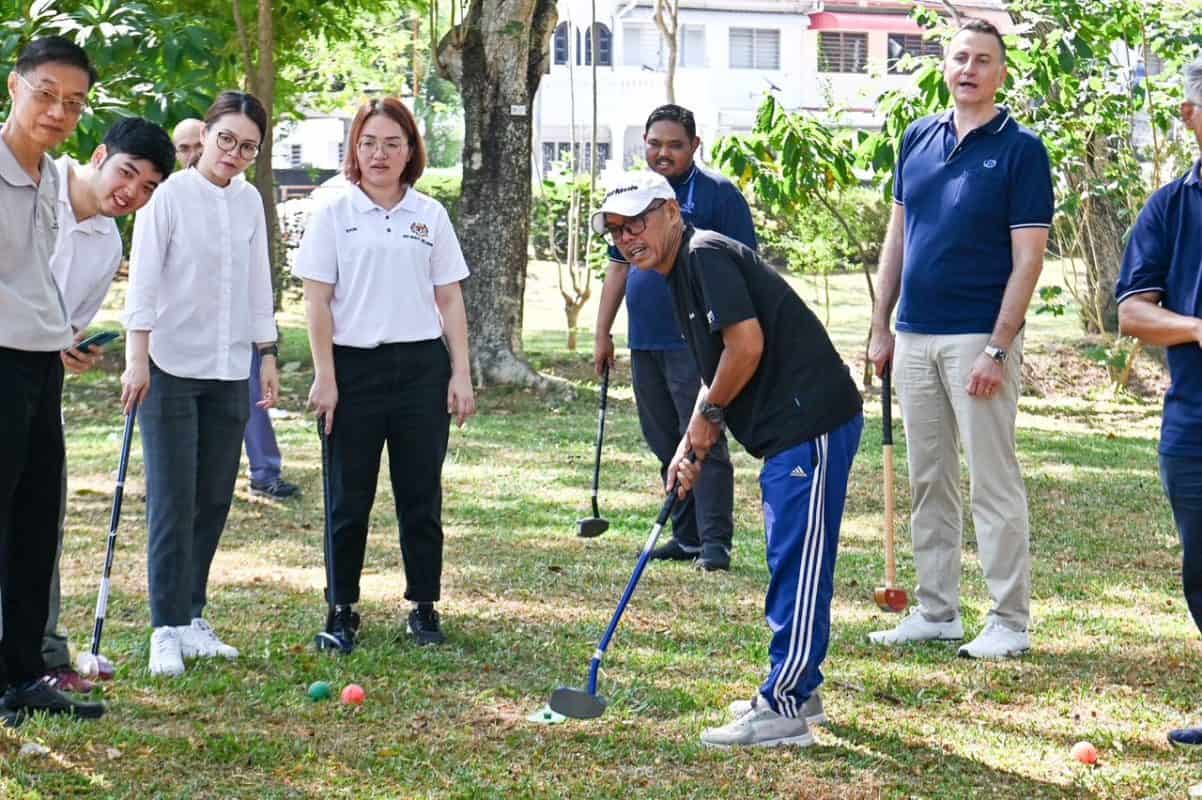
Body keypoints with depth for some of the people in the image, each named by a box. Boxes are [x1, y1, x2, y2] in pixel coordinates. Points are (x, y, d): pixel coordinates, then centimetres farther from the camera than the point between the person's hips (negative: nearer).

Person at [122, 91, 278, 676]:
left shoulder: (249, 202, 9)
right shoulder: (170, 196, -7)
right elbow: (143, 281, -10)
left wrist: (267, 354, 12)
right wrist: (137, 358, -17)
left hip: (229, 371, 5)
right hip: (171, 368, -5)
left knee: (214, 500, 6)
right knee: (173, 502, -7)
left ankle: (191, 617, 15)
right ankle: (167, 630, -4)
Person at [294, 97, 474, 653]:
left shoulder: (430, 216, 9)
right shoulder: (334, 212, 1)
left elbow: (449, 299, 10)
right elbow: (317, 299, -1)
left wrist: (461, 373, 4)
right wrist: (324, 377, -7)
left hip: (422, 366, 2)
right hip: (354, 367, -2)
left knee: (421, 496, 6)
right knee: (348, 498, 3)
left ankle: (424, 607, 16)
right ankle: (341, 611, 12)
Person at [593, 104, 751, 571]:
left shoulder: (718, 194, -4)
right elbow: (618, 267, 20)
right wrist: (602, 333, 16)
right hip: (644, 343, 7)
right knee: (666, 447, 11)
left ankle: (715, 542, -8)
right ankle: (686, 536, 19)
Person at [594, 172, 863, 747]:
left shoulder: (706, 255, -12)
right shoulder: (682, 274, 20)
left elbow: (747, 344, -21)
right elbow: (720, 371, 26)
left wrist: (708, 415, -6)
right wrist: (690, 447, 14)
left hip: (811, 420, -11)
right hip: (790, 430, 11)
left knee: (797, 566, -9)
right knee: (792, 565, 18)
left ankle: (782, 710, -8)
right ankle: (797, 690, 28)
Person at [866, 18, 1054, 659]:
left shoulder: (1020, 150, -6)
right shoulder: (918, 139, 11)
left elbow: (1027, 259, -10)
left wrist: (997, 349, -16)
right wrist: (881, 328, 11)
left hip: (978, 337, -6)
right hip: (915, 337, 6)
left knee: (994, 481, -4)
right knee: (928, 481, 10)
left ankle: (1009, 622, 0)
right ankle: (936, 611, 18)